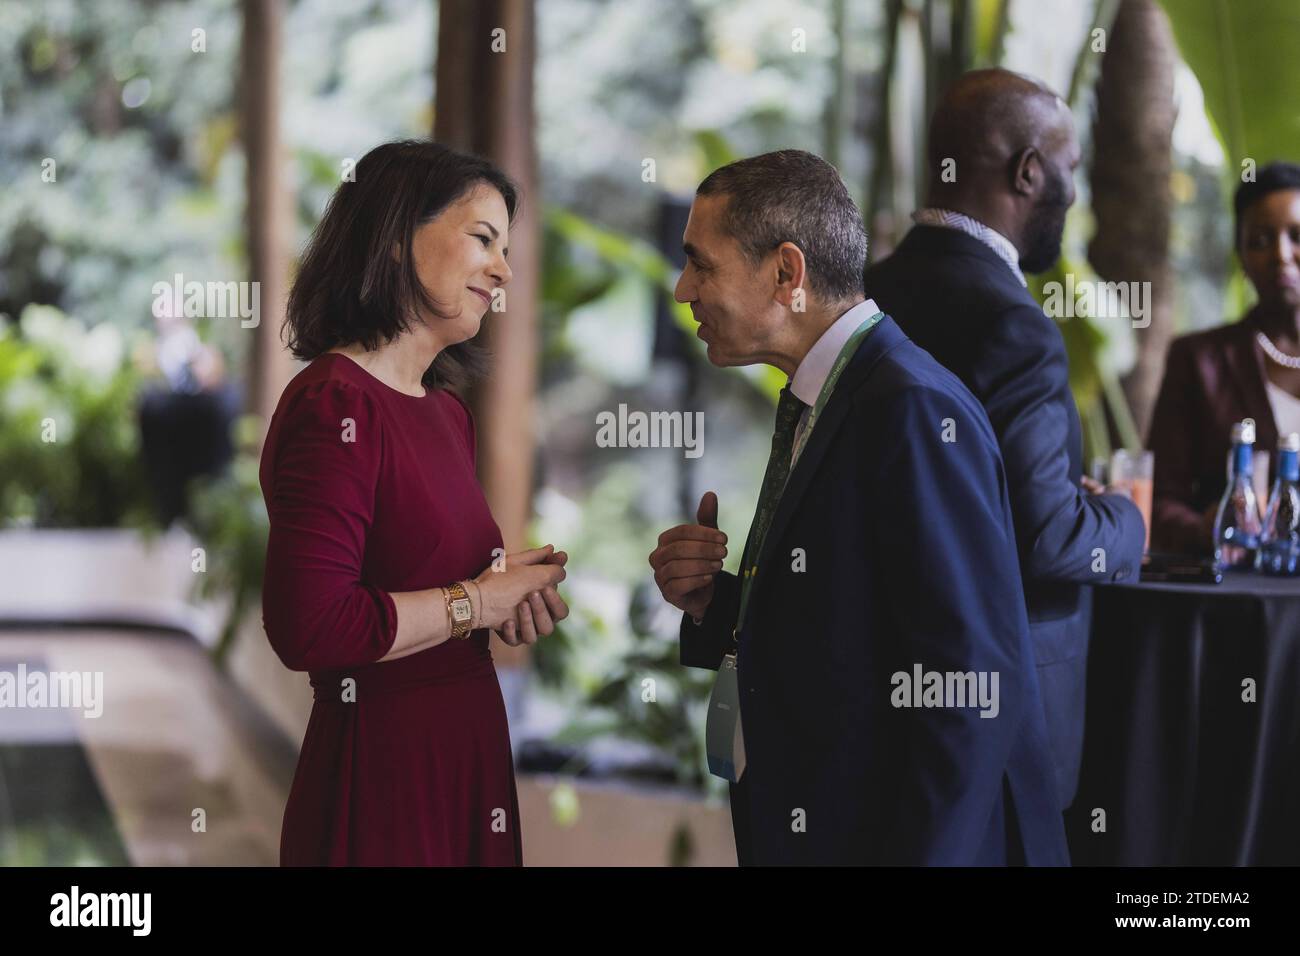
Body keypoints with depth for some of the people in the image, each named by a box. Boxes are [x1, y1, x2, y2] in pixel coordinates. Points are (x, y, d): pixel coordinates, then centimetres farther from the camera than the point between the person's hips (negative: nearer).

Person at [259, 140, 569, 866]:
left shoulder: (449, 413, 11)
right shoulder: (332, 406, -16)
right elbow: (310, 627, -25)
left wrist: (515, 592, 0)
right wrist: (477, 600, -14)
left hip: (467, 754, 9)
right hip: (381, 771, -9)